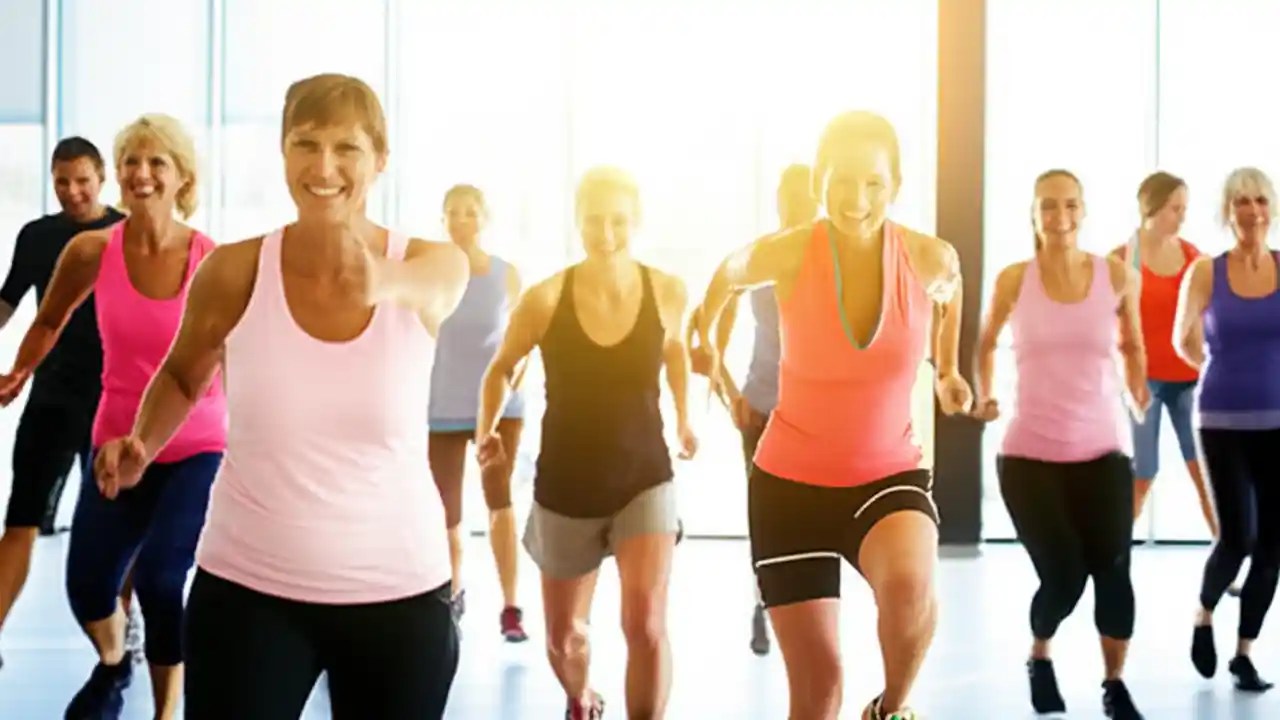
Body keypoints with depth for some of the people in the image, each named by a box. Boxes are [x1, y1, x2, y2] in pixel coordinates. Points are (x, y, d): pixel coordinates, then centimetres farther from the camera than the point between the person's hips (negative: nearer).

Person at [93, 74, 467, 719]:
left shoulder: (438, 267, -5)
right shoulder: (235, 272, -4)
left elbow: (422, 285, -26)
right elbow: (182, 376, 11)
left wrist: (380, 283, -44)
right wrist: (141, 446, -4)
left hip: (398, 592, 0)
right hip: (247, 590, 0)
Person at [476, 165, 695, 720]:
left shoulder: (667, 292, -9)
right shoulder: (545, 299, -15)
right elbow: (501, 368, 4)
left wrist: (684, 419, 21)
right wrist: (487, 431, -3)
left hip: (644, 477, 0)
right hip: (564, 485, 1)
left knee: (646, 621, -24)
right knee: (562, 639, 15)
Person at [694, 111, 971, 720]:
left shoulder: (931, 259, -11)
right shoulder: (784, 256, -15)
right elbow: (729, 273, 9)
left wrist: (947, 368, 26)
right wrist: (702, 334, 26)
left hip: (891, 473, 1)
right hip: (791, 482, 0)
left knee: (910, 585, -33)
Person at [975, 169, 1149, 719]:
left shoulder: (1118, 276, 0)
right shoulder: (1013, 280, -2)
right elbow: (986, 342, 16)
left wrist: (1139, 397, 5)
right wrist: (985, 394, 4)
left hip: (1100, 452, 1)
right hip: (1029, 455, -1)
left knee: (1113, 570, -12)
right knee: (1063, 577, -7)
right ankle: (1039, 659, 28)